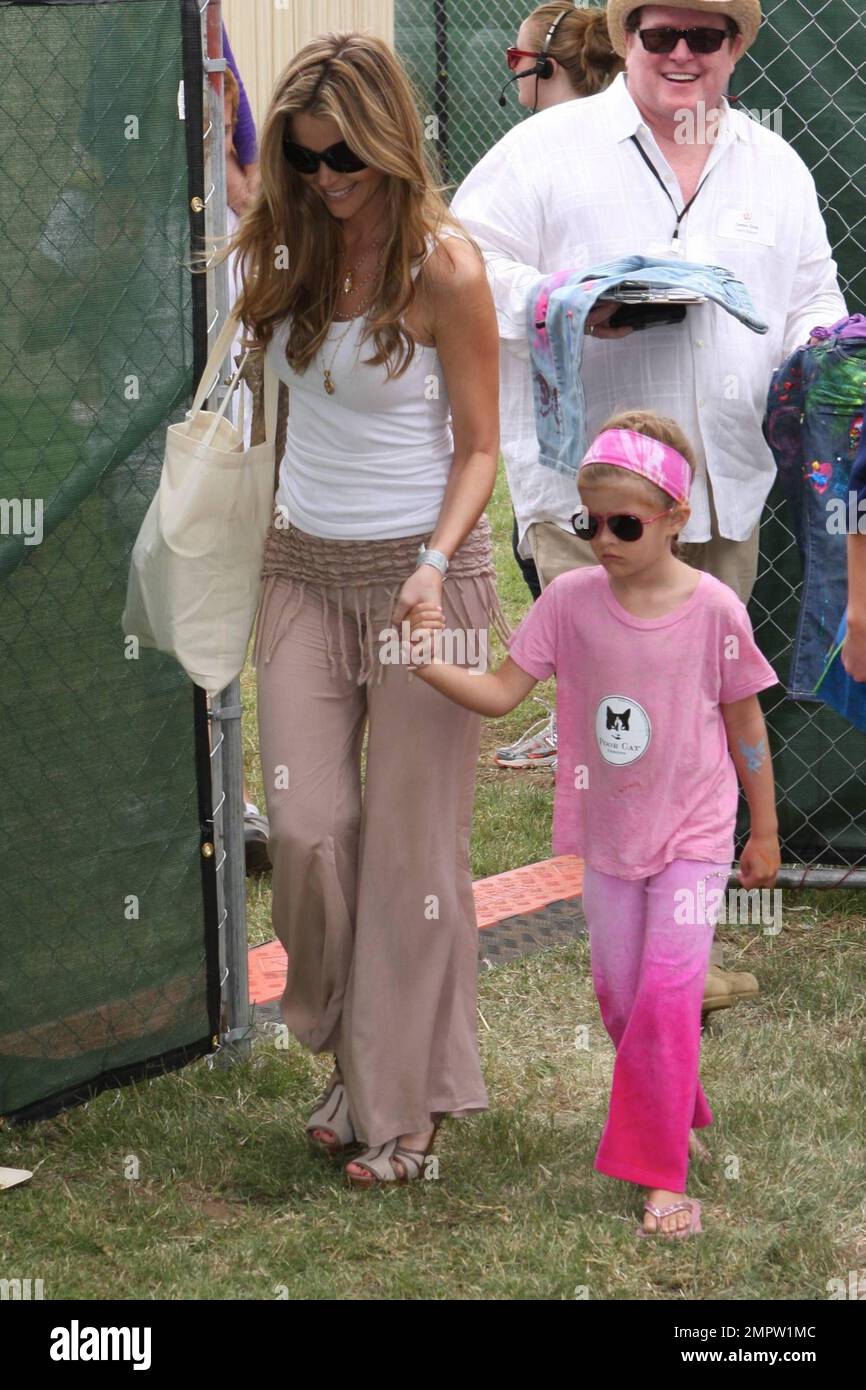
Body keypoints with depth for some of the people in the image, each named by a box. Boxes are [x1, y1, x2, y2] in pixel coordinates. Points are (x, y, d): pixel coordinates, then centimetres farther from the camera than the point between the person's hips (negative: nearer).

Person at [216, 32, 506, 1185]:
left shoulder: (444, 268, -12)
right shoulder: (296, 250, 5)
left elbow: (477, 449, -8)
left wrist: (436, 562, -22)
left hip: (420, 572, -5)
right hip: (304, 570, 5)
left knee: (410, 846, 0)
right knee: (304, 830, 1)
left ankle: (406, 1108, 12)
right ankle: (351, 1055, 23)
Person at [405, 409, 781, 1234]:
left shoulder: (714, 609, -15)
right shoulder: (571, 599, -10)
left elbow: (744, 723, -3)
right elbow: (503, 693, -12)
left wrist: (765, 831, 4)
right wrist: (432, 666, -31)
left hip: (692, 834, -3)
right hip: (607, 833, 4)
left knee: (667, 995, -11)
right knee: (618, 993, 13)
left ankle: (662, 1173, -1)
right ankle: (680, 1112, 39)